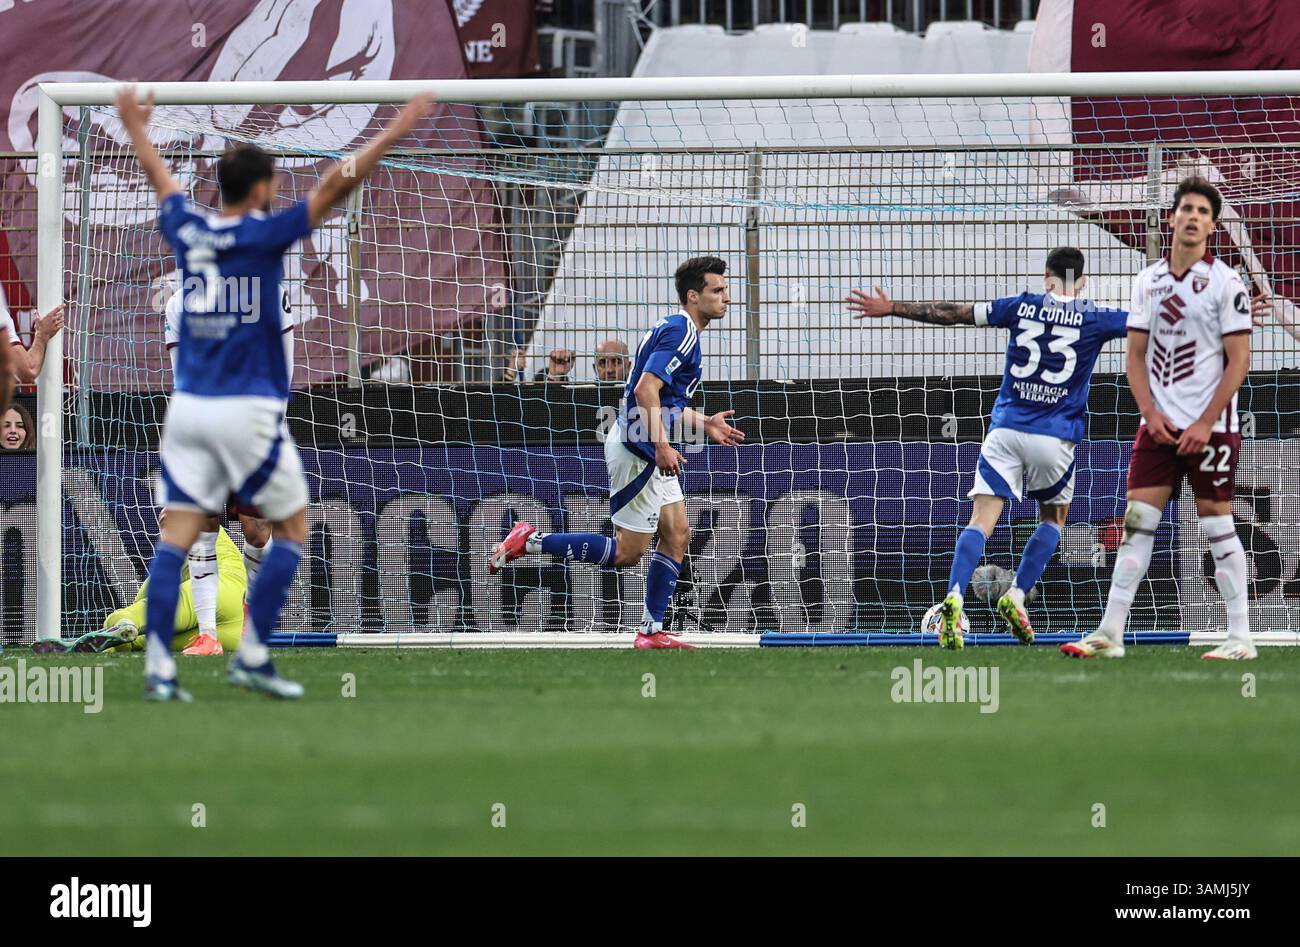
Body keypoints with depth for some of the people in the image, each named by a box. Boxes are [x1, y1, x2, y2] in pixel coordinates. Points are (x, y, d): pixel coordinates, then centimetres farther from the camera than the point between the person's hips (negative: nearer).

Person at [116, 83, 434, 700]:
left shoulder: (187, 231, 5)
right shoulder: (262, 236, -9)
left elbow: (159, 177, 25)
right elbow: (335, 186, -9)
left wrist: (135, 127, 44)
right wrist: (399, 128, -6)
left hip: (188, 409, 5)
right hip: (249, 411, -5)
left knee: (177, 534, 1)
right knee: (291, 530, 9)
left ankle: (158, 667, -8)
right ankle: (252, 657, 2)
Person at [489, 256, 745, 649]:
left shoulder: (675, 329, 17)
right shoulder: (681, 332, -16)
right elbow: (645, 389, -27)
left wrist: (704, 424, 22)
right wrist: (662, 445, -29)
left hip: (649, 450, 11)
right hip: (637, 450, -11)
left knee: (677, 536, 9)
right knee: (626, 553, -6)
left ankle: (651, 631, 10)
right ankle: (529, 541, -1)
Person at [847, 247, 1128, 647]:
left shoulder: (1021, 306, 6)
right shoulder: (1094, 320, 2)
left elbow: (952, 313, 8)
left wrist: (890, 309, 15)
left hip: (1005, 430, 1)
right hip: (1056, 435, -1)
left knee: (982, 519, -6)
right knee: (1053, 519, 21)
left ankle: (954, 596, -27)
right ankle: (1016, 595, 5)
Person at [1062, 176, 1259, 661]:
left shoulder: (1226, 282, -6)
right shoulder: (1148, 280, 9)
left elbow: (1238, 360, -8)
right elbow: (1136, 354, 11)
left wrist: (1205, 424, -13)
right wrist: (1150, 412, -4)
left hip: (1210, 426, -4)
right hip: (1159, 424, 4)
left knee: (1217, 525, -1)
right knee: (1137, 521, 0)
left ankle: (1240, 637, 5)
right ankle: (1110, 633, 0)